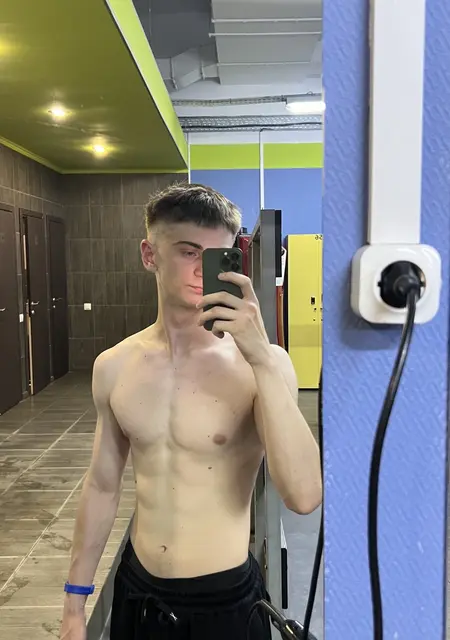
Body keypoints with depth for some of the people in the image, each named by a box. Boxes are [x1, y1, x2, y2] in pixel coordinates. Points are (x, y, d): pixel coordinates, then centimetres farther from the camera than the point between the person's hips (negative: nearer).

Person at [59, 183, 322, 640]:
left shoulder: (261, 363, -17)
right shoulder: (113, 367, -6)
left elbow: (304, 497, -27)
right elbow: (102, 486, 4)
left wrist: (262, 357, -33)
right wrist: (75, 603, 9)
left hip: (225, 601, -3)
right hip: (135, 591, 3)